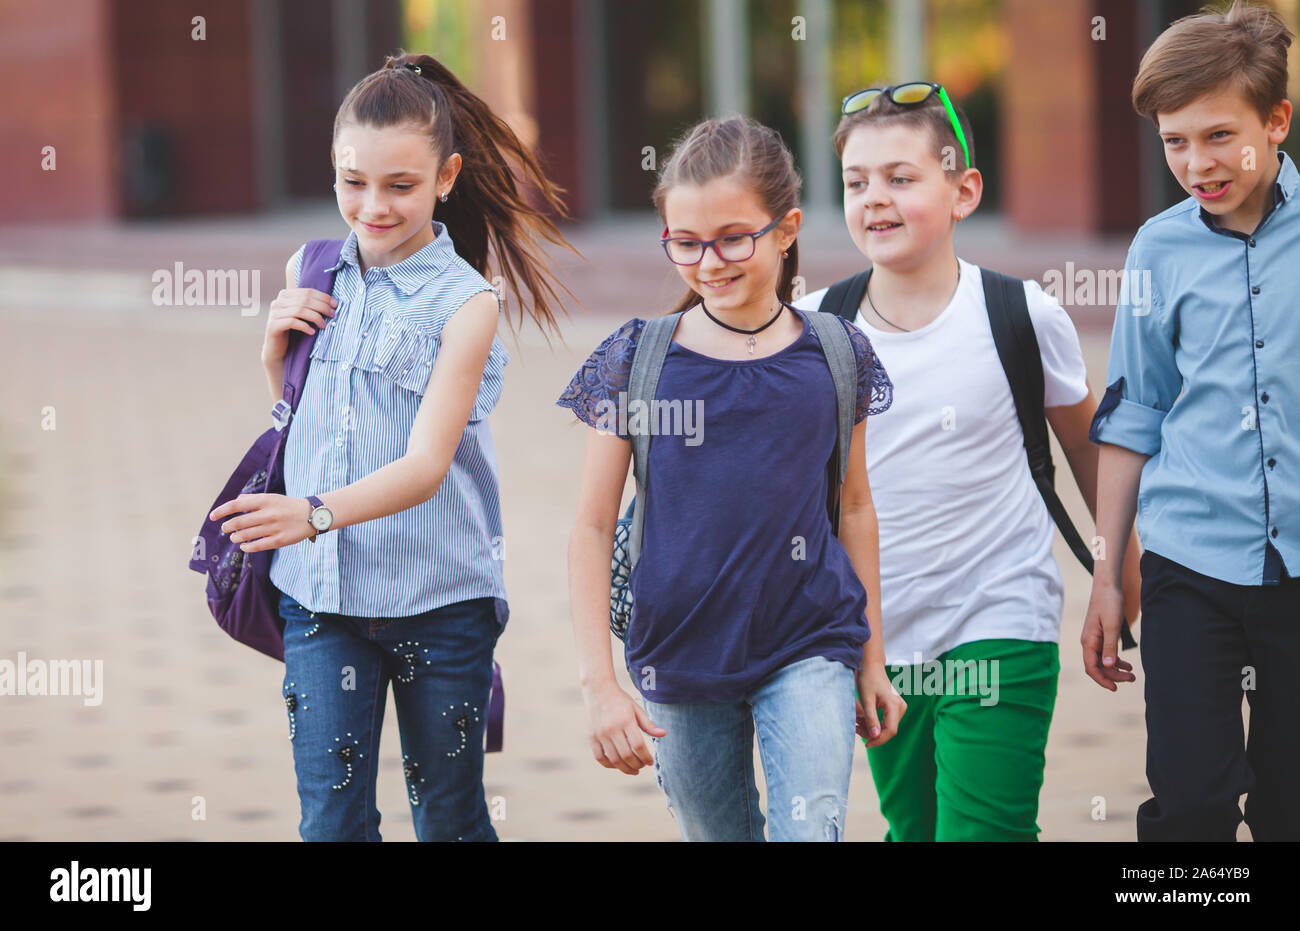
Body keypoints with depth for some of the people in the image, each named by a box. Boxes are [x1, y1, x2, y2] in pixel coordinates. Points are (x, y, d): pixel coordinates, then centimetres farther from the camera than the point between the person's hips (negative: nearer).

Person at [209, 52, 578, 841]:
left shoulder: (463, 303, -10)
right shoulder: (312, 274, 5)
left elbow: (427, 464, -20)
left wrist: (317, 512, -37)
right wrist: (276, 345, -1)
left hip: (439, 597, -3)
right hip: (320, 591, 3)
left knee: (449, 819, 9)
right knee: (330, 817, -4)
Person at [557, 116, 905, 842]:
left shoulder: (834, 355, -1)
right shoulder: (636, 359, -4)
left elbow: (855, 506, 10)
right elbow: (592, 530, -1)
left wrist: (872, 659, 14)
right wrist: (598, 682, -7)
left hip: (810, 651, -1)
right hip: (680, 659, 1)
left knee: (811, 829, -14)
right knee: (718, 834, 12)